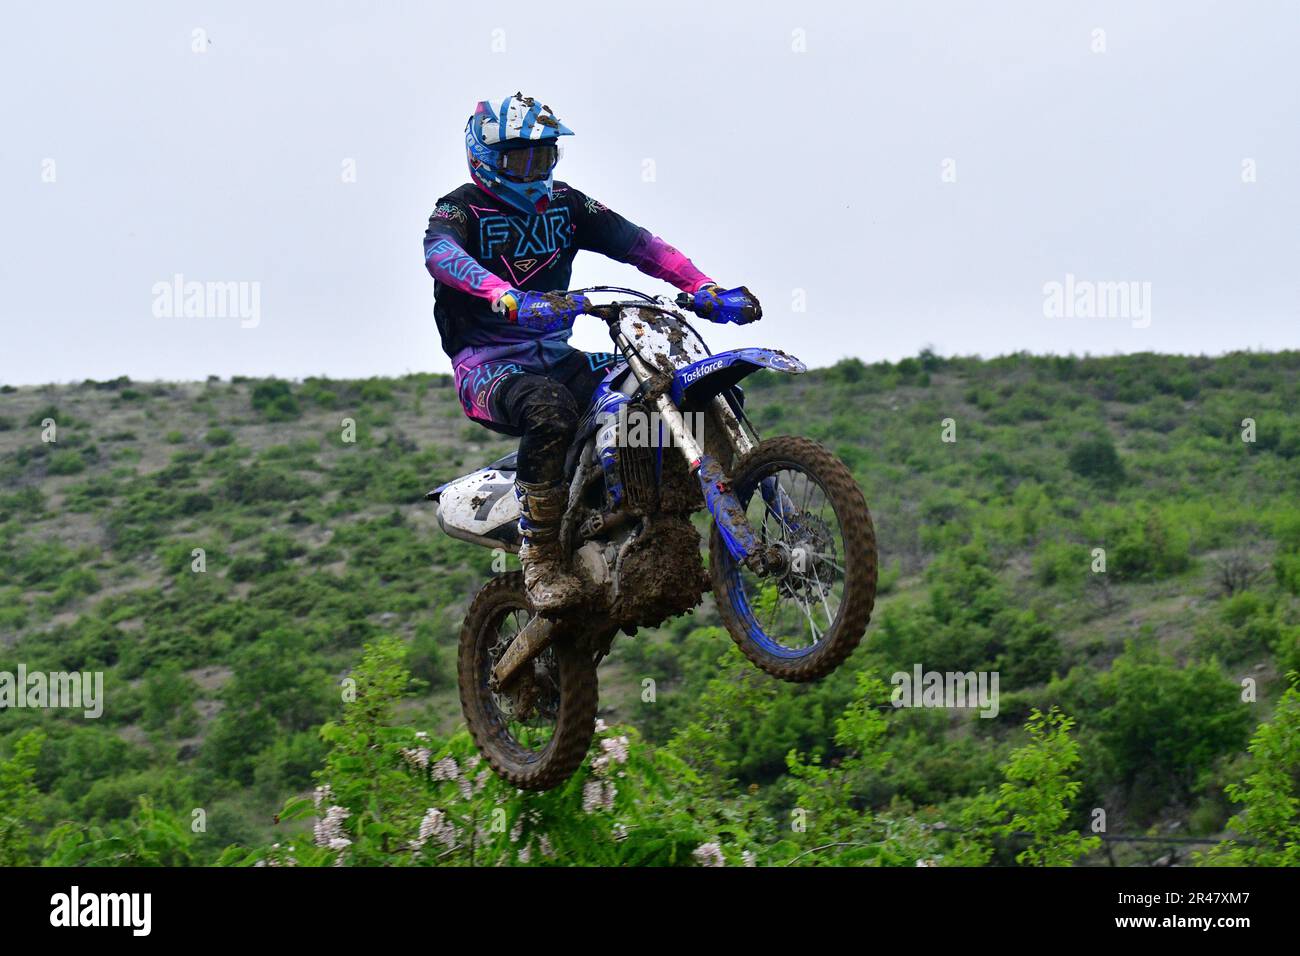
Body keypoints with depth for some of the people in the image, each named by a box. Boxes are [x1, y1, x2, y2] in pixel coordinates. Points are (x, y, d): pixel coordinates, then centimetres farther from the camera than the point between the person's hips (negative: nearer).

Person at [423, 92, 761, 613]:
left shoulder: (565, 204, 13)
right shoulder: (461, 210, -6)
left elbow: (635, 242, 3)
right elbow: (441, 254, -31)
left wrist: (705, 289, -14)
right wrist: (513, 301, -50)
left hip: (556, 356, 6)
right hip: (487, 367, -6)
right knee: (550, 408, -39)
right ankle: (540, 560, -32)